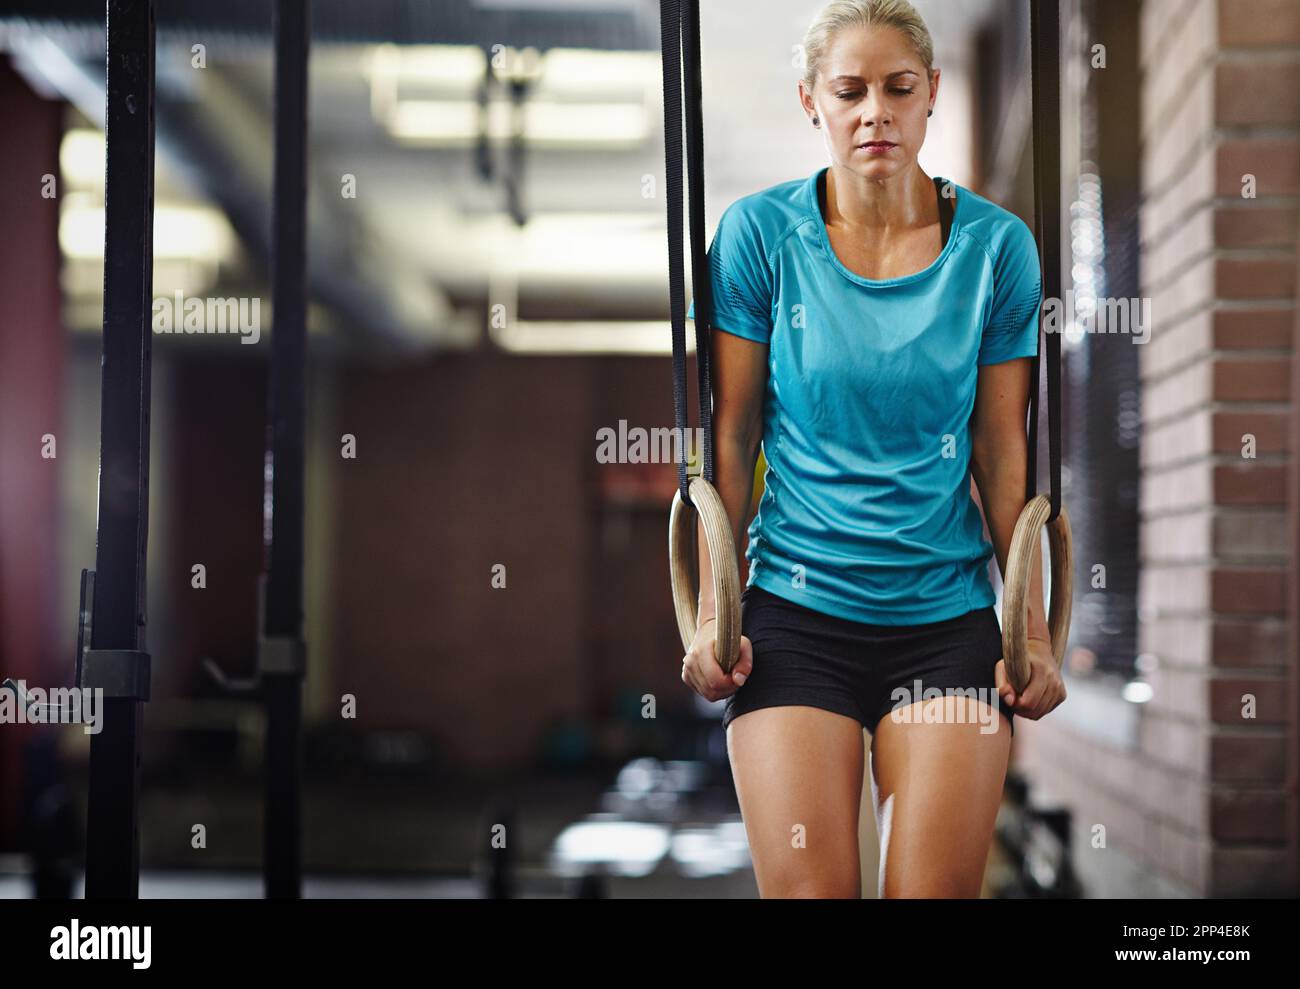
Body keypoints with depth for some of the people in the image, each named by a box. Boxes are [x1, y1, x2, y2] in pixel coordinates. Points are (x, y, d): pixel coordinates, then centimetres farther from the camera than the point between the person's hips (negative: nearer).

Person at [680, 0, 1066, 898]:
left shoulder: (995, 244, 2)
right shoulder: (760, 233, -1)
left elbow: (1003, 451, 5)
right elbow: (731, 436, 3)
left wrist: (1035, 630, 2)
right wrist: (713, 614, -1)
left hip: (948, 616, 1)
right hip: (793, 612, -1)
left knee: (938, 888, -5)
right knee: (808, 887, -7)